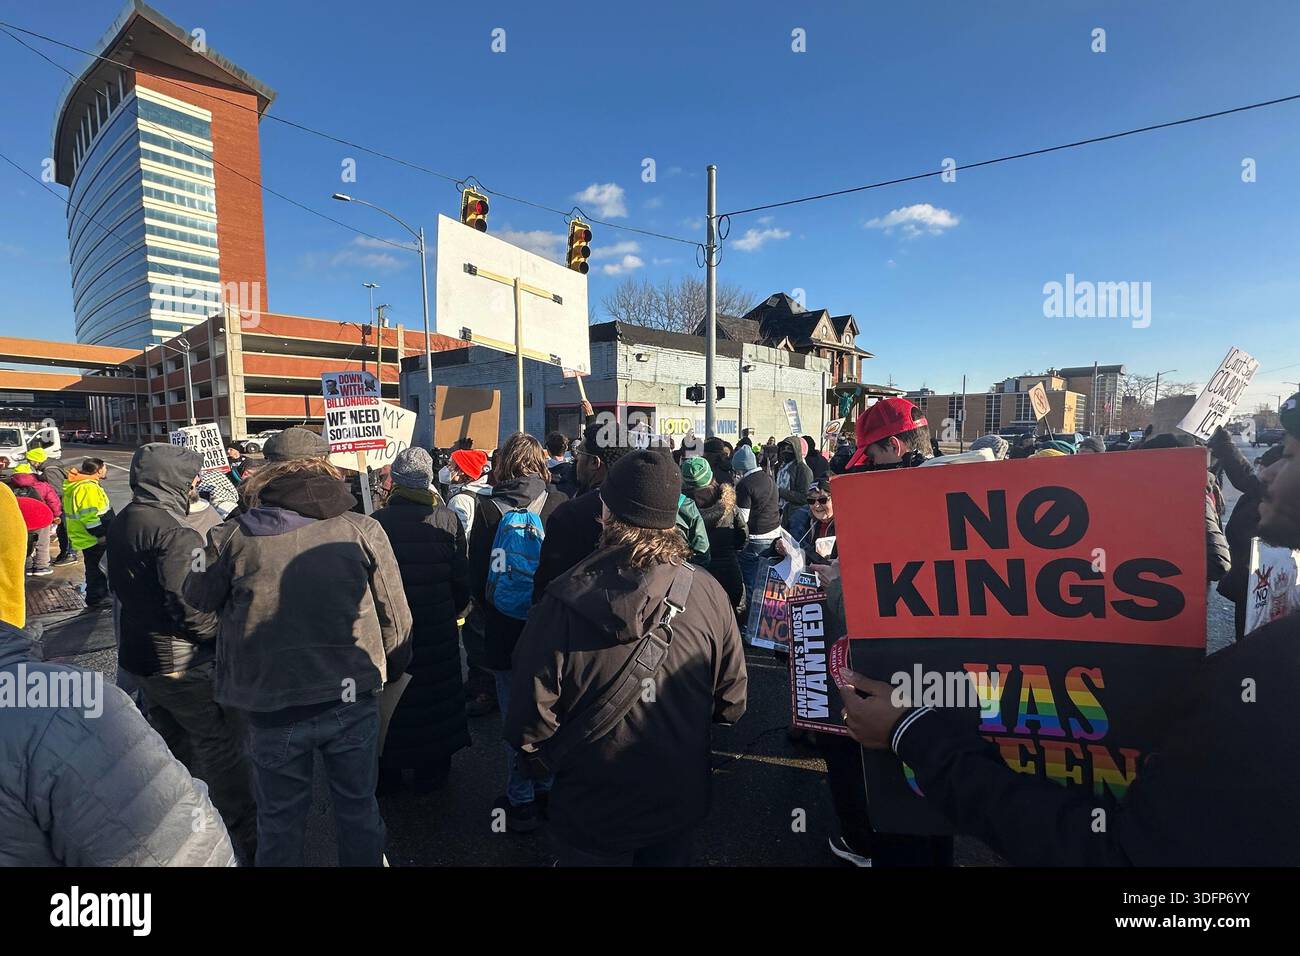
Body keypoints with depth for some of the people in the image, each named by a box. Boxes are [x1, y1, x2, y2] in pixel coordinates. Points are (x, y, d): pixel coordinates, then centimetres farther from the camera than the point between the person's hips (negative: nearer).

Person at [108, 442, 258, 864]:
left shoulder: (122, 523, 7)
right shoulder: (173, 531, -23)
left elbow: (125, 589, 16)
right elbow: (191, 605, -27)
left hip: (139, 653, 10)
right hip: (182, 661, -9)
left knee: (174, 742, 23)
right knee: (221, 744, 0)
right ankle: (244, 838, 9)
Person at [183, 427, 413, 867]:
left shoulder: (233, 537, -10)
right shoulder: (362, 530, -10)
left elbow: (198, 597, 10)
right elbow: (396, 619, -5)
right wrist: (390, 671, 13)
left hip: (272, 707, 0)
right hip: (353, 699, 0)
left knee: (280, 822, 22)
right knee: (359, 812, 20)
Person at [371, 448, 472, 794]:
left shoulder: (377, 521, -13)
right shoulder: (447, 519, -13)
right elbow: (461, 580, -7)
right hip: (437, 632, 0)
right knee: (434, 696, 15)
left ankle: (387, 771, 32)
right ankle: (431, 772, 29)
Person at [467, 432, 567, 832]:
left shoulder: (488, 508, -10)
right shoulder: (559, 503, -9)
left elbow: (476, 574, -3)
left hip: (504, 629, -1)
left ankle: (521, 802, 24)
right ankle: (546, 790, 31)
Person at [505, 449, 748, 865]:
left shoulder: (561, 603, -27)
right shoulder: (708, 593, -20)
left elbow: (529, 726, -21)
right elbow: (730, 702, -9)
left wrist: (561, 755, 2)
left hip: (591, 815, -2)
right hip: (681, 802, 3)